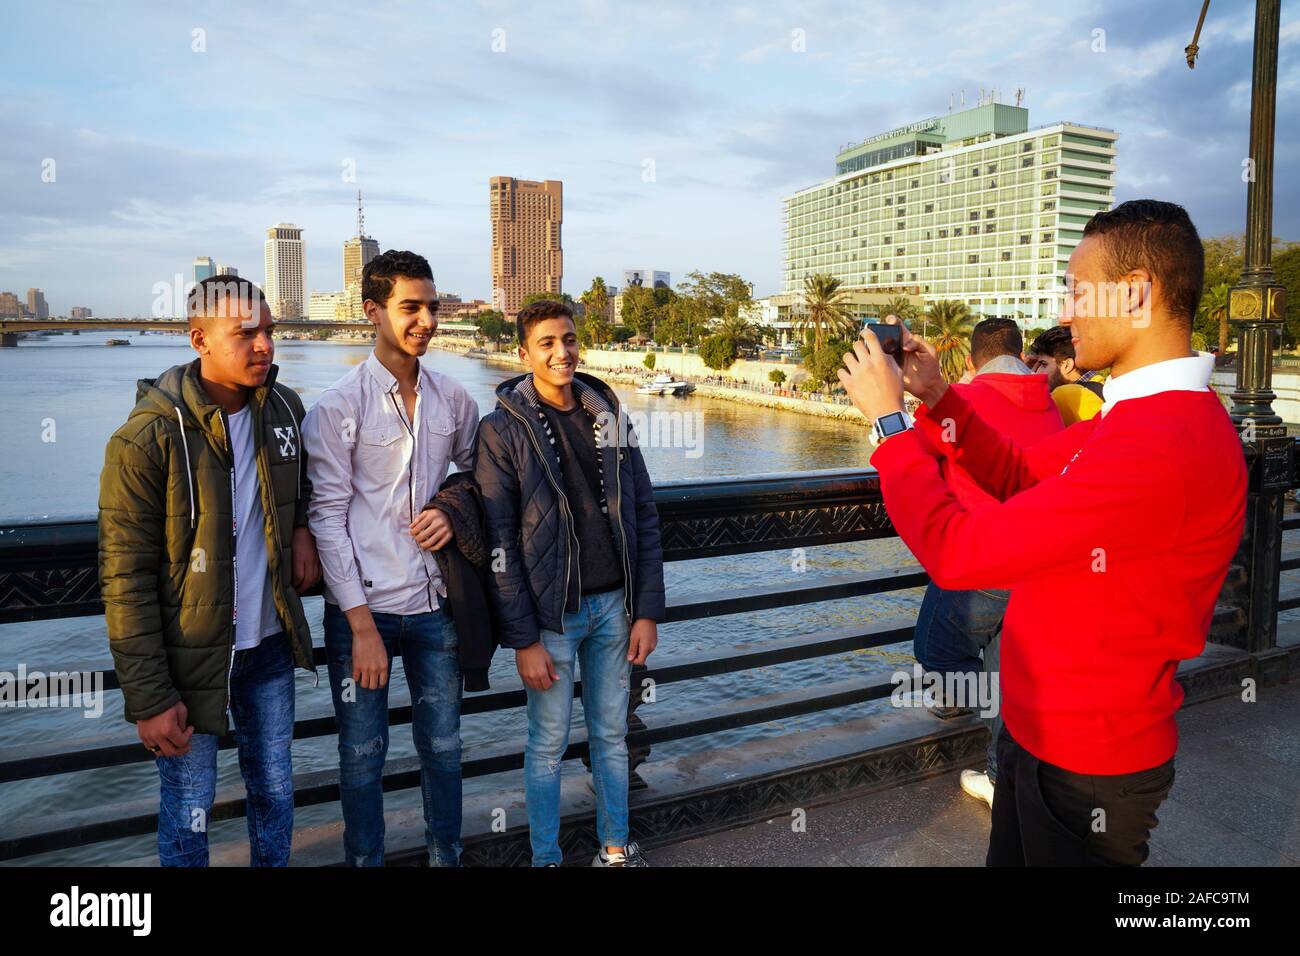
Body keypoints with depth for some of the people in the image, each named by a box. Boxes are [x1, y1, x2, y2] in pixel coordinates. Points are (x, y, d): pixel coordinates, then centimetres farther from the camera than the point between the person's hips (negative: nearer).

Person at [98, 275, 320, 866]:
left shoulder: (284, 408, -2)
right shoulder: (147, 438, -18)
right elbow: (125, 579, -15)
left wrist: (302, 527, 0)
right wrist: (149, 698, -16)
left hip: (270, 645, 5)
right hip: (189, 659, -4)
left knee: (274, 794, 19)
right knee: (189, 814, 11)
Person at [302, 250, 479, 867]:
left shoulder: (454, 399, 3)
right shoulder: (337, 406, -9)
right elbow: (328, 517, -10)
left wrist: (456, 512, -5)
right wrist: (362, 624, -13)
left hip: (434, 602, 4)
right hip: (363, 607, -3)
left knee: (442, 746, 15)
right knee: (363, 756, 10)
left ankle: (447, 856, 35)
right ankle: (364, 859, 31)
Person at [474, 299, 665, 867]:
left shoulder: (609, 415, 4)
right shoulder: (503, 429, -9)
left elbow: (644, 516, 5)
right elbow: (499, 543, -11)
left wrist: (647, 610, 0)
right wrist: (522, 639, -13)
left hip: (613, 604, 4)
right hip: (552, 613, -4)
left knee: (611, 734, 16)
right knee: (548, 743, 10)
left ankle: (616, 848, 34)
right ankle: (546, 858, 29)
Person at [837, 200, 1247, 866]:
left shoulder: (1159, 447, -32)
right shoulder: (1144, 414, 2)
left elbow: (954, 550, -31)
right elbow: (1021, 477, 14)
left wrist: (889, 418, -18)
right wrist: (937, 399, 4)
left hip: (1085, 768, -9)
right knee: (1011, 856, 25)